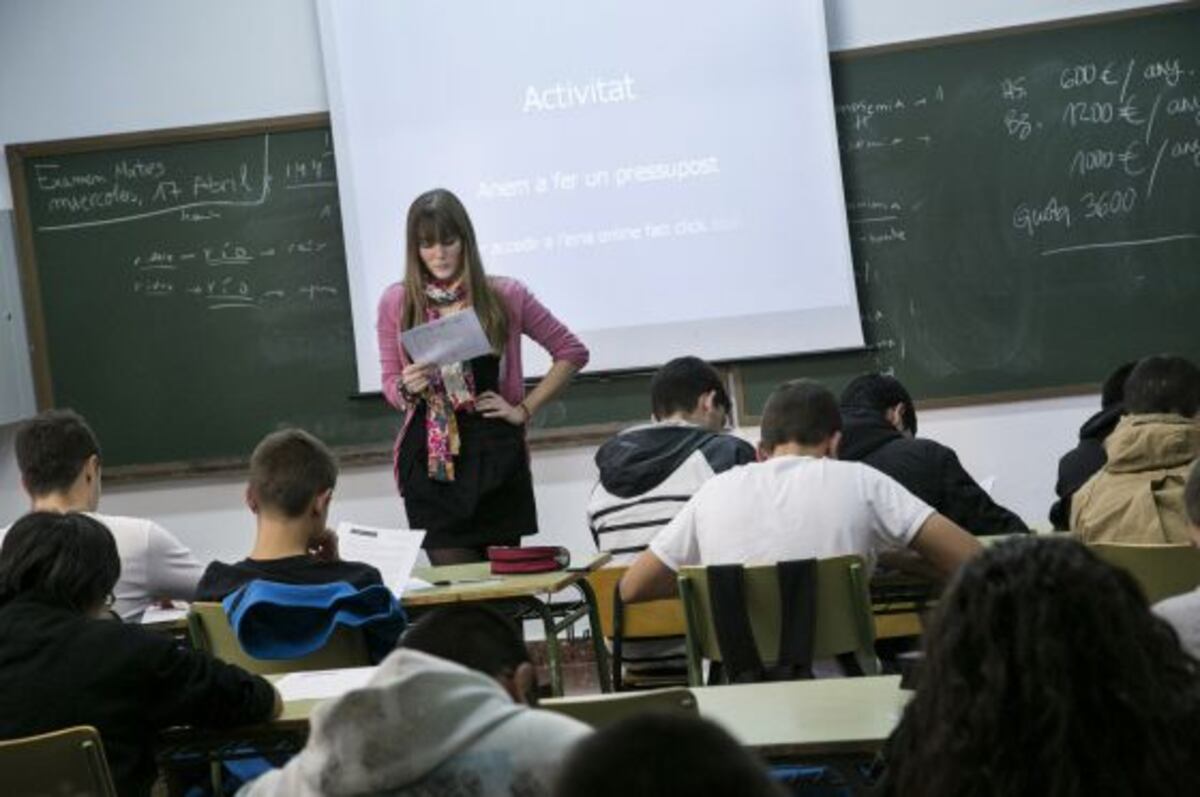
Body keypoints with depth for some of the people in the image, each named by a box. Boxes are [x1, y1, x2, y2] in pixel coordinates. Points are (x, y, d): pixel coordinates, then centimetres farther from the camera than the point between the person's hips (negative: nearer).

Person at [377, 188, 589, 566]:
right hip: (429, 460, 0)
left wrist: (524, 409, 4)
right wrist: (407, 388, -9)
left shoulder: (504, 296, 3)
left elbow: (572, 352, 10)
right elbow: (390, 384, 14)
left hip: (495, 456, 0)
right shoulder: (396, 303, 5)